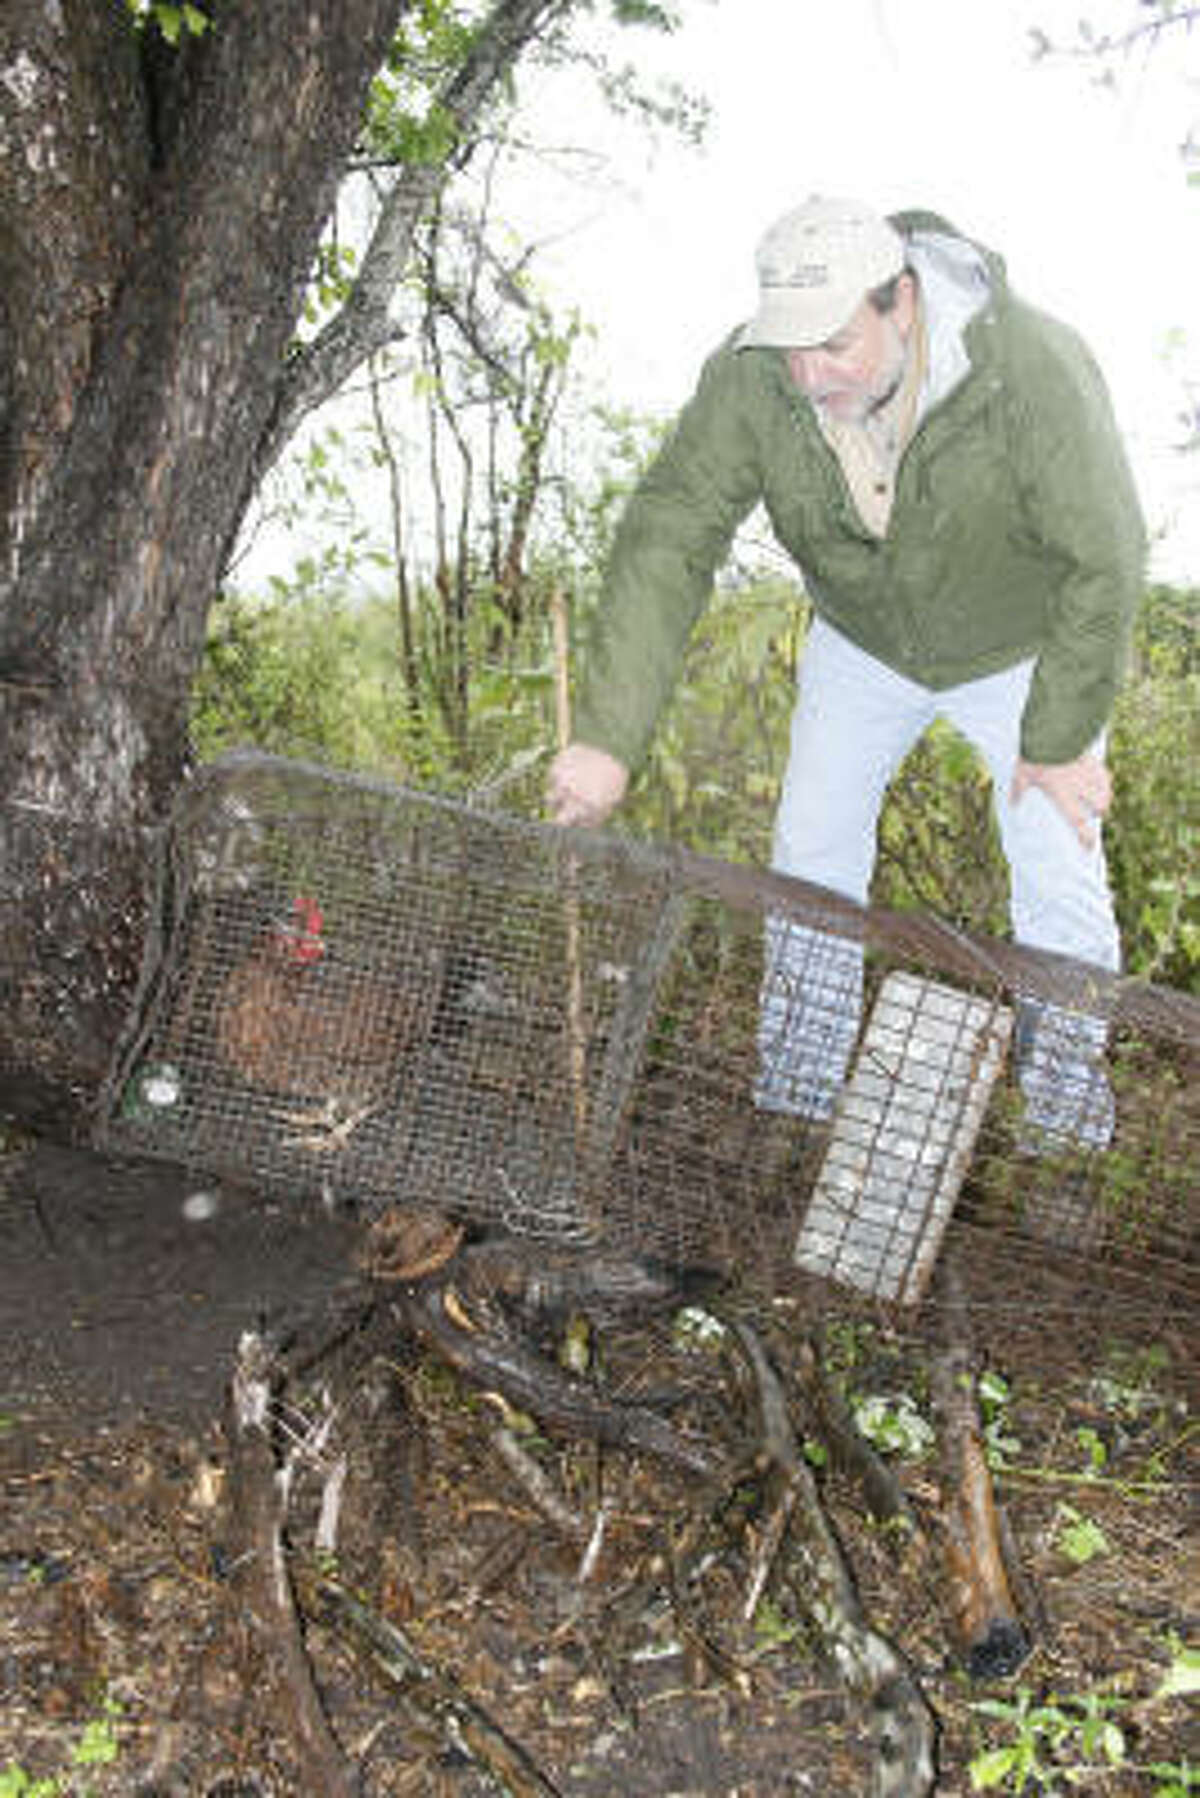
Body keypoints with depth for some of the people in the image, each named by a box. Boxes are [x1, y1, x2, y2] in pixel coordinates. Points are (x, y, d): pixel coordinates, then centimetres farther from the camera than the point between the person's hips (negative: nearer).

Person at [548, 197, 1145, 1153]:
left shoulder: (1034, 373, -36)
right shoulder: (750, 379, -28)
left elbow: (1103, 563, -26)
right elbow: (667, 539, -31)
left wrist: (1060, 740, -20)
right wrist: (607, 737, -40)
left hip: (1023, 646, -2)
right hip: (863, 640, 3)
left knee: (1061, 877, 0)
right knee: (813, 846, 6)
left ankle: (1069, 1098, 25)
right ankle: (793, 1100, 24)